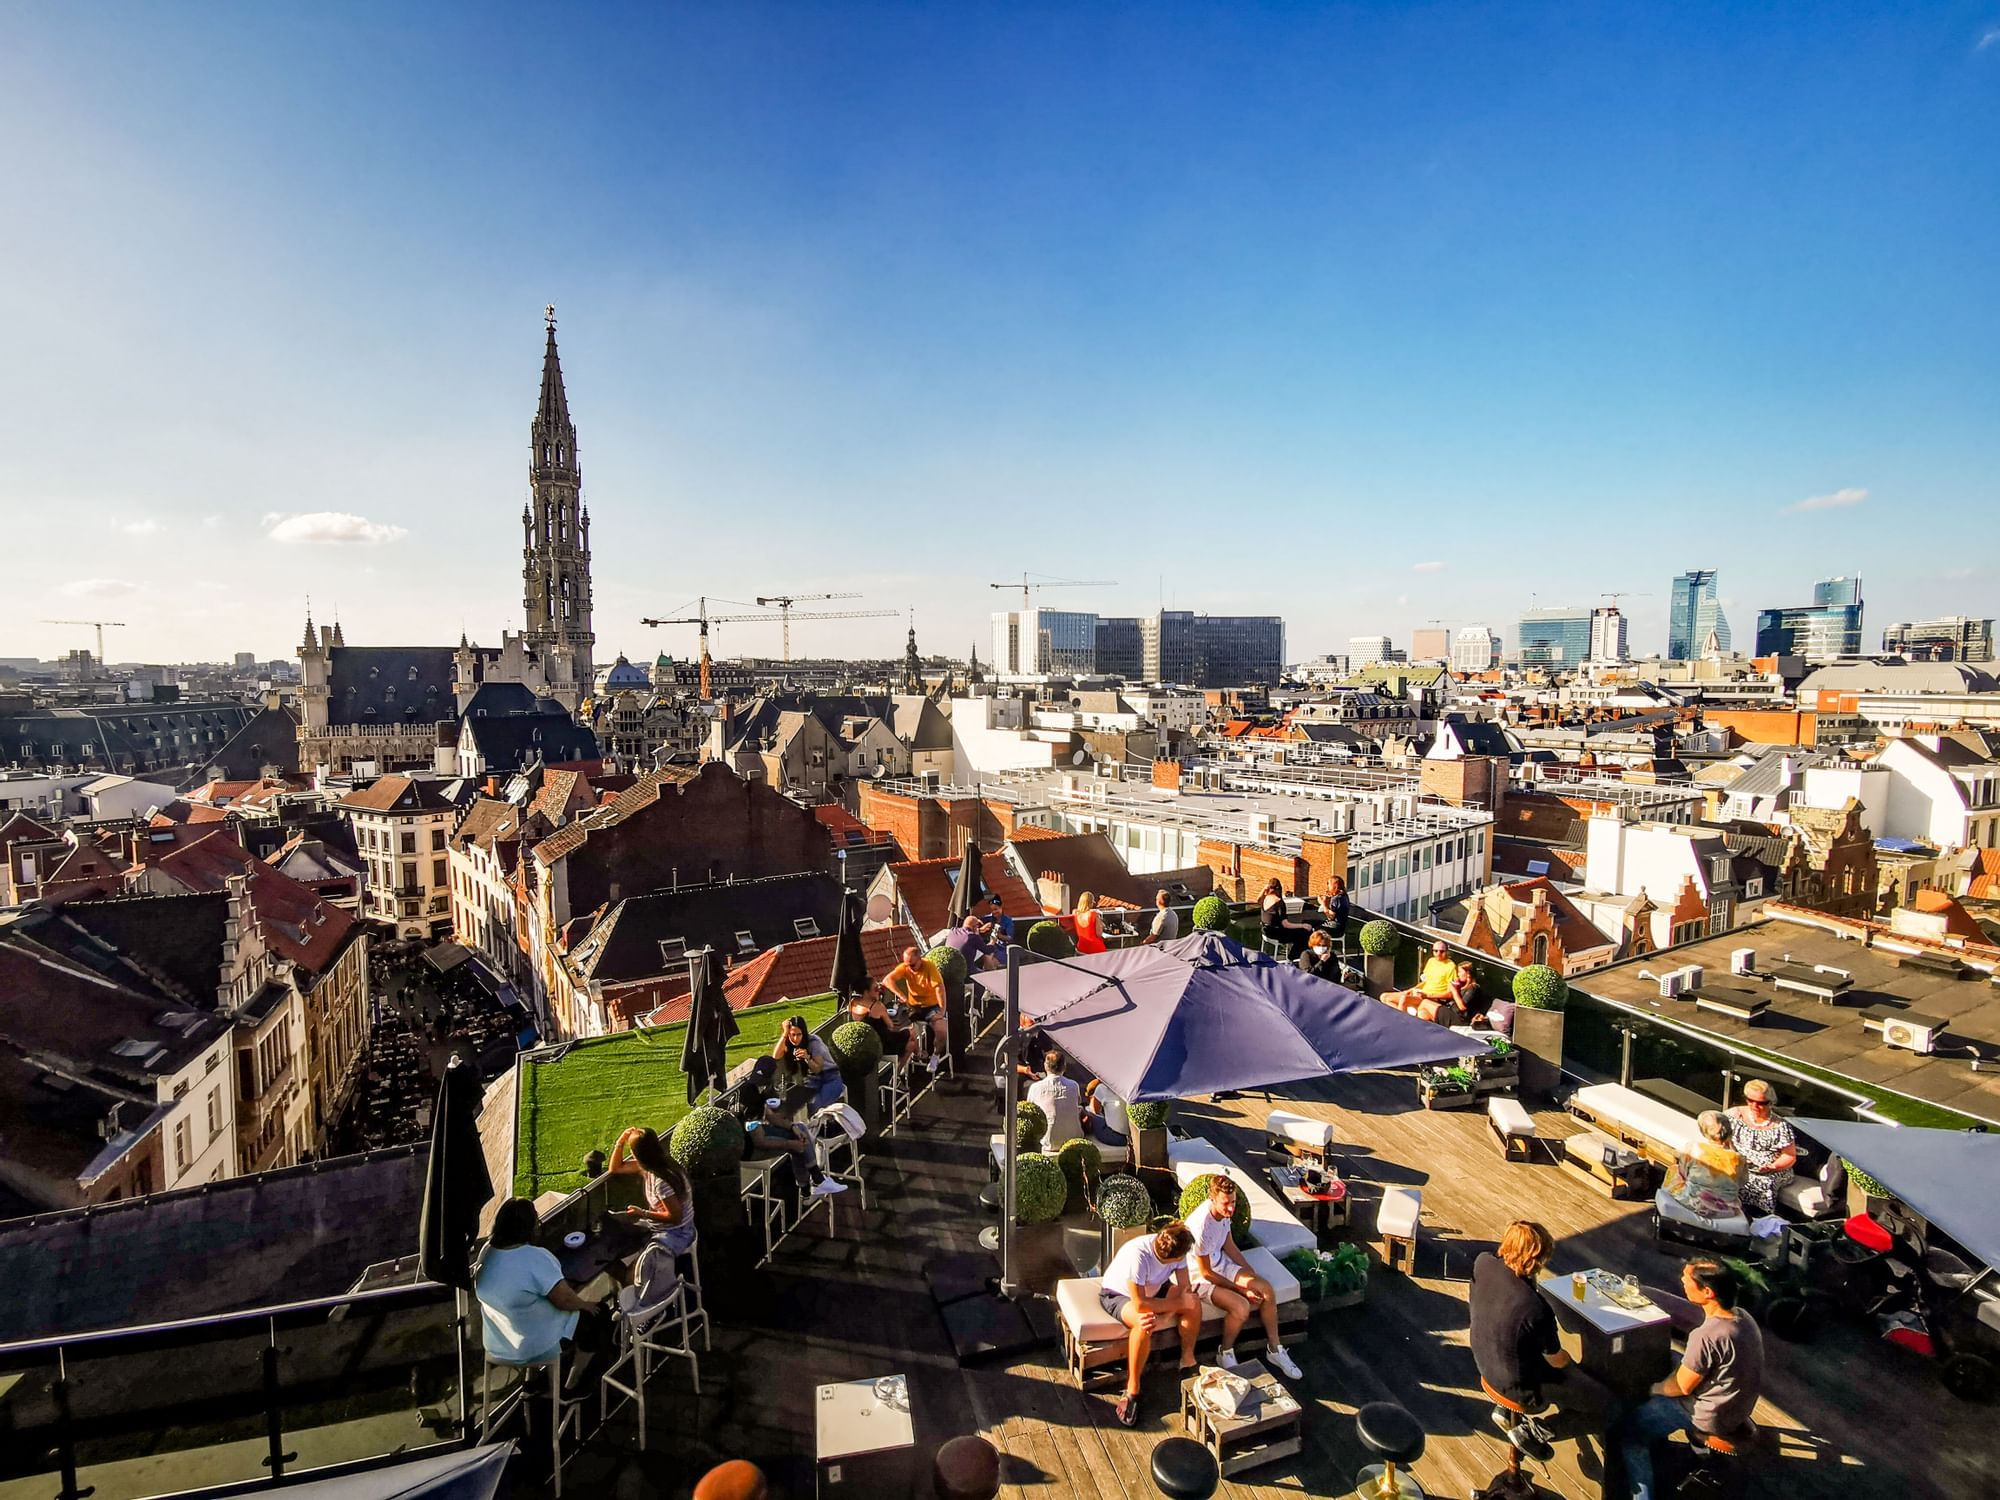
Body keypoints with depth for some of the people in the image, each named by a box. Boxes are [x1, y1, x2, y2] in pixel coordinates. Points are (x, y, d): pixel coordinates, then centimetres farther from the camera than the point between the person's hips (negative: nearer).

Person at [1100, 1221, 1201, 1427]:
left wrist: (1160, 1316, -30)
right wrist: (1179, 1303, -28)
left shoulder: (1176, 1251, -21)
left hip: (1153, 1288, 6)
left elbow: (1183, 1287, -15)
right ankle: (1132, 1392, -18)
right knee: (1143, 1323, -36)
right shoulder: (1137, 1255, -40)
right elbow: (1140, 1304, -36)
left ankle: (1187, 1362, 4)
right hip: (1117, 1294, -6)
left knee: (1194, 1303, -16)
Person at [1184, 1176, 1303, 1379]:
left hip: (1221, 1264, 8)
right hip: (1200, 1276, -8)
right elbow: (1206, 1272, -24)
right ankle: (1225, 1354, 0)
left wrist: (1252, 1277, 4)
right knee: (1241, 1307, -27)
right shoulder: (1201, 1225, -34)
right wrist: (1241, 1288, -16)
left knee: (1267, 1290, -5)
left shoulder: (1224, 1212, -9)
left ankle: (1274, 1349, 14)